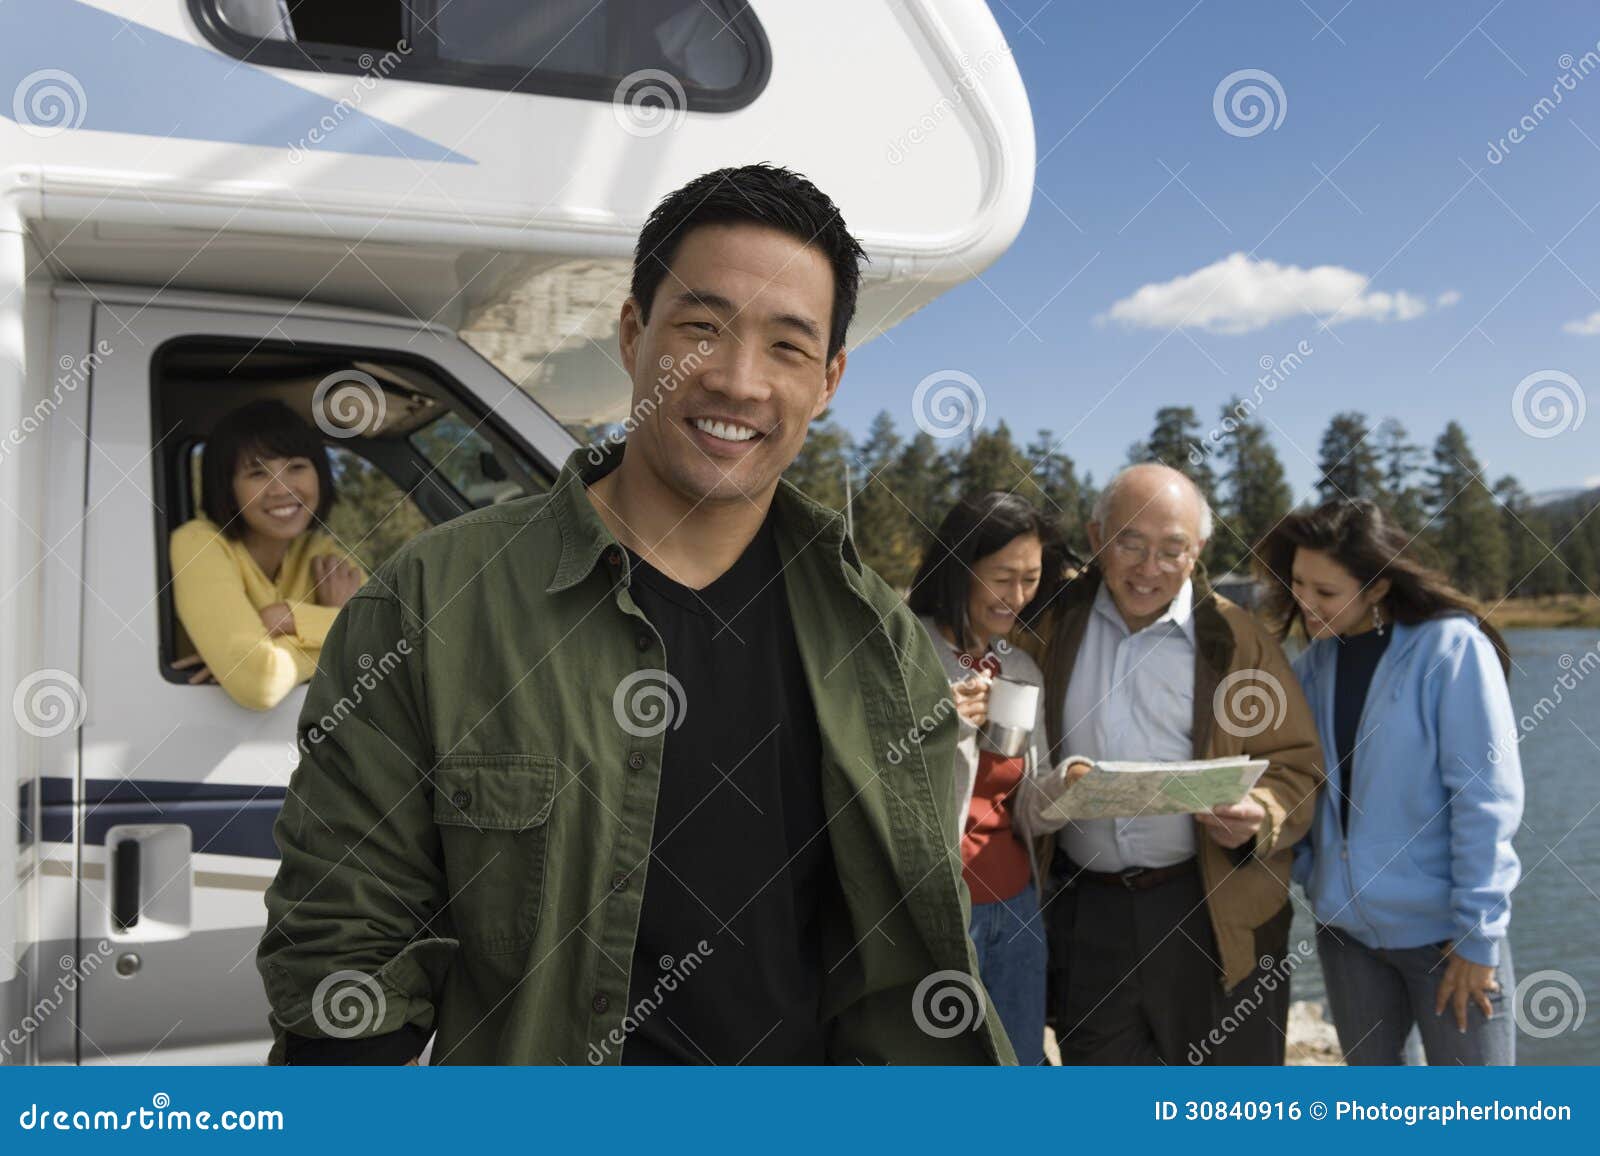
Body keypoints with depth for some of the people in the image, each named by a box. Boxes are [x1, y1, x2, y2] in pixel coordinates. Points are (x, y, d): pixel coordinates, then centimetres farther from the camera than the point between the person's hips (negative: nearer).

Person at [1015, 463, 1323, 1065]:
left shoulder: (1234, 639, -1)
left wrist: (1261, 816, -20)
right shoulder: (1052, 621, 5)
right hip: (1084, 909, 2)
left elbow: (1295, 764, 0)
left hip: (1214, 910, -2)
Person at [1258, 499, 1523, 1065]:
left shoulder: (1452, 648, -12)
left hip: (1445, 928, -5)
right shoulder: (1314, 663, 4)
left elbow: (1486, 799, -14)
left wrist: (1478, 933, -14)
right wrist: (1311, 877, -3)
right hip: (1345, 925, 5)